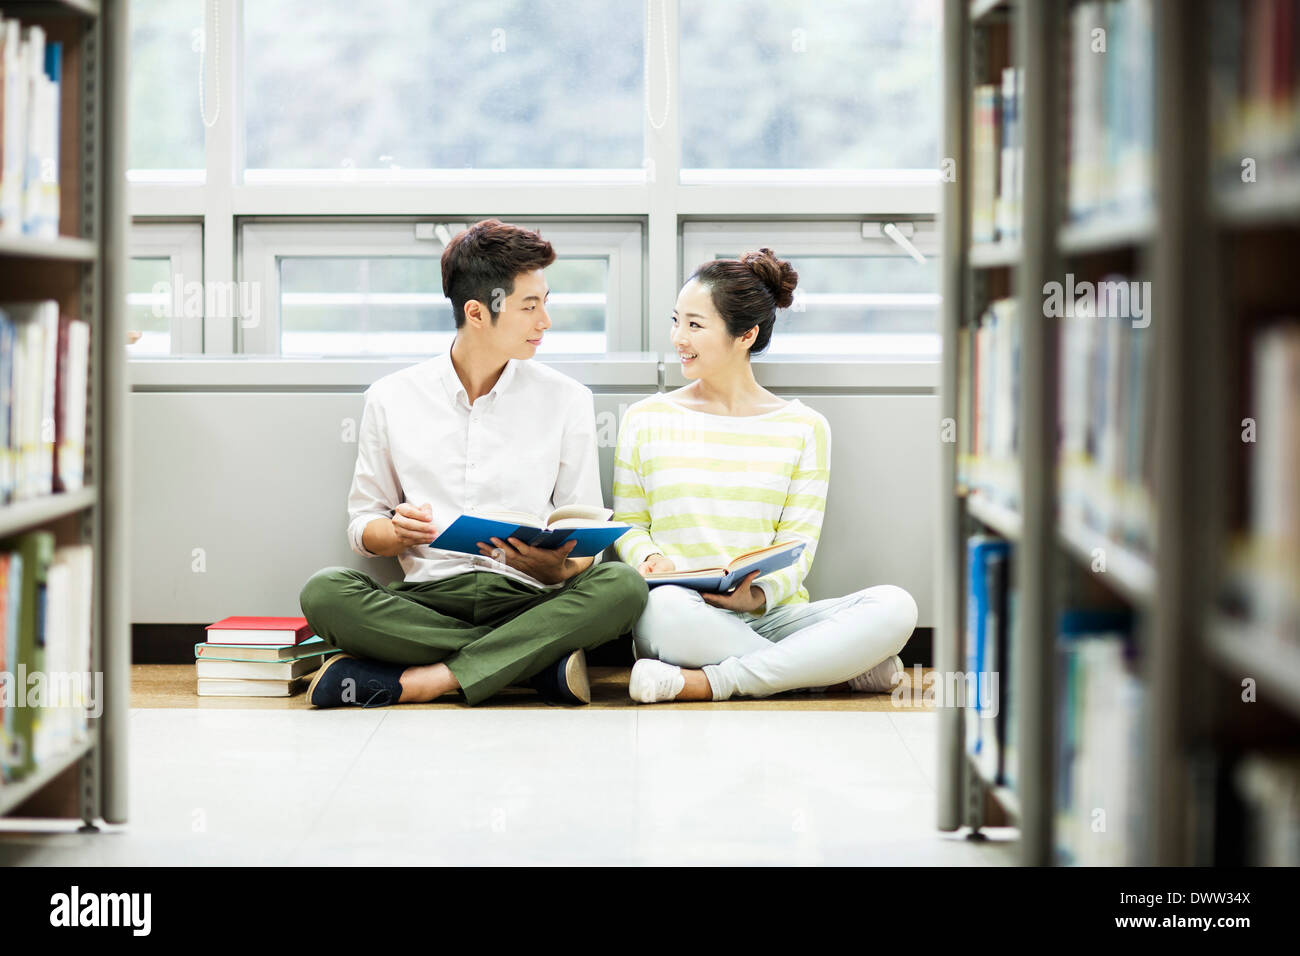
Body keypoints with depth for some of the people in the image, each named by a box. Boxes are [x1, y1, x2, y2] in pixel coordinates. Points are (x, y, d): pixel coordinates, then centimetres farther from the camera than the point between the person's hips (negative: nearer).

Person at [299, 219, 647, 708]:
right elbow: (362, 527, 14)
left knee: (622, 585, -31)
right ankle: (543, 663, -26)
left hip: (527, 599, 0)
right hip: (429, 598, 0)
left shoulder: (567, 400, 10)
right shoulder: (392, 398, 10)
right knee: (323, 593, -30)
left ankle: (408, 682, -30)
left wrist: (555, 566, -15)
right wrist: (400, 532, -10)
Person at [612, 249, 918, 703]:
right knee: (662, 608, -40)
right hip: (689, 621, -1)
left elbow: (798, 545, 4)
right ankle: (844, 669, -25)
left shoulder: (804, 428, 10)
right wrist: (650, 556, -10)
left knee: (894, 607, -27)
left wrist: (758, 593, -17)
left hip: (772, 614, 1)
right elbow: (628, 524, 15)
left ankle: (705, 682, -28)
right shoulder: (646, 420, 12)